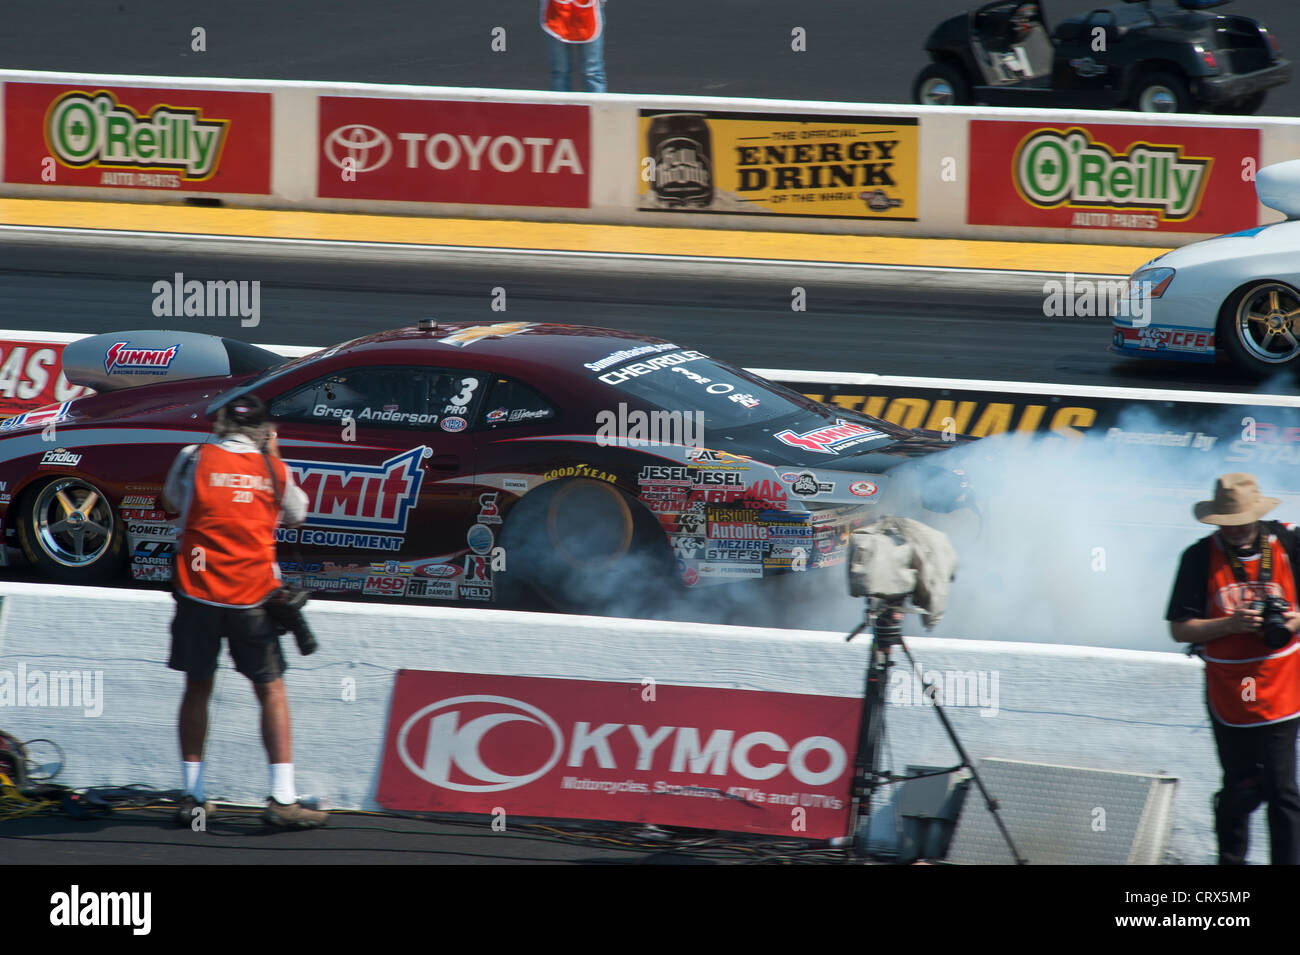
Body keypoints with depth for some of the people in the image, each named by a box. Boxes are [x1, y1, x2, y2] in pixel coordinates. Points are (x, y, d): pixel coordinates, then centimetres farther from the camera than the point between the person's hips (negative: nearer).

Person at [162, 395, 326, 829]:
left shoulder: (194, 459, -2)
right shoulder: (273, 469, -1)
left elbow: (171, 500, 17)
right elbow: (296, 514, 17)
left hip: (198, 592, 1)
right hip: (252, 597, -1)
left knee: (197, 688, 12)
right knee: (271, 691, 5)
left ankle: (192, 796, 12)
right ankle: (282, 798, -3)